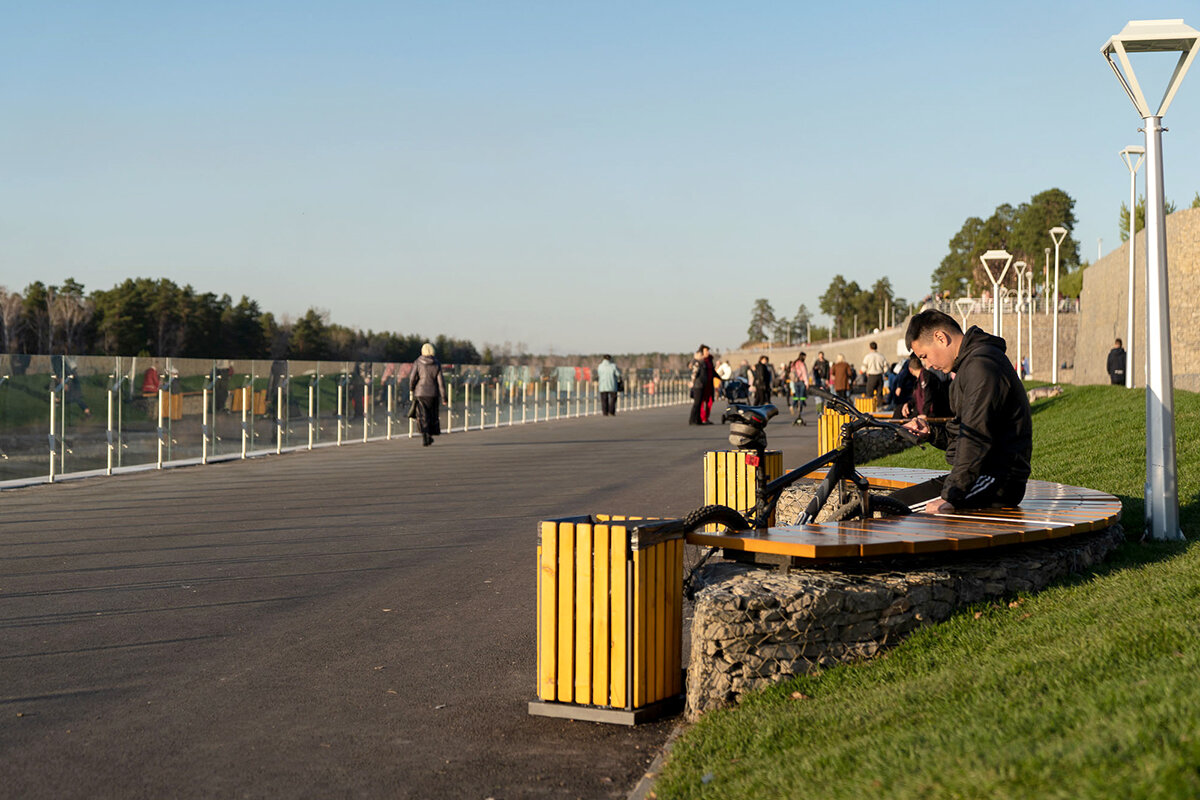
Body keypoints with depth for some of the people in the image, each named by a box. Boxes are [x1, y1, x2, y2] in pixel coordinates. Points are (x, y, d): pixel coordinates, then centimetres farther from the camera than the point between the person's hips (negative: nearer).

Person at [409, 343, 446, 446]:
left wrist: (411, 389, 13)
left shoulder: (417, 363, -5)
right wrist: (443, 397, 0)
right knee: (433, 415, 18)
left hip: (420, 392, -1)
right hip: (433, 394, 1)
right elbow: (441, 381, -4)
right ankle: (430, 437, 27)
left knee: (422, 417, 0)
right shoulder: (437, 364, -2)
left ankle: (424, 438, -16)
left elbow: (412, 378, -7)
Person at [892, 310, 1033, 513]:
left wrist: (949, 496, -26)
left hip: (996, 481, -11)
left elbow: (976, 439, -23)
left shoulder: (981, 366, -15)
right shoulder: (971, 362, 21)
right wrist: (931, 432, 9)